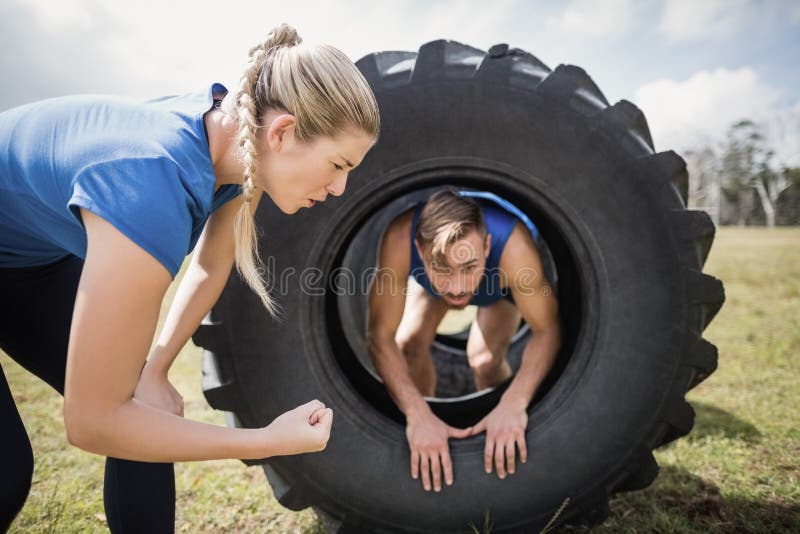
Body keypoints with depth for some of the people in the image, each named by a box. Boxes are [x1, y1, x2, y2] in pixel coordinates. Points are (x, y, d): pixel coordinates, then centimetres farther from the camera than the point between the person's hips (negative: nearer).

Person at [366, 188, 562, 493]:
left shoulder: (513, 247, -46)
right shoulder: (400, 238, -45)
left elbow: (547, 331, -35)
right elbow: (380, 336, -39)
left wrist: (513, 404, -49)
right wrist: (418, 414, -49)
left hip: (504, 280, -1)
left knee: (485, 359, -22)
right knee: (408, 345, -15)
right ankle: (422, 463, 12)